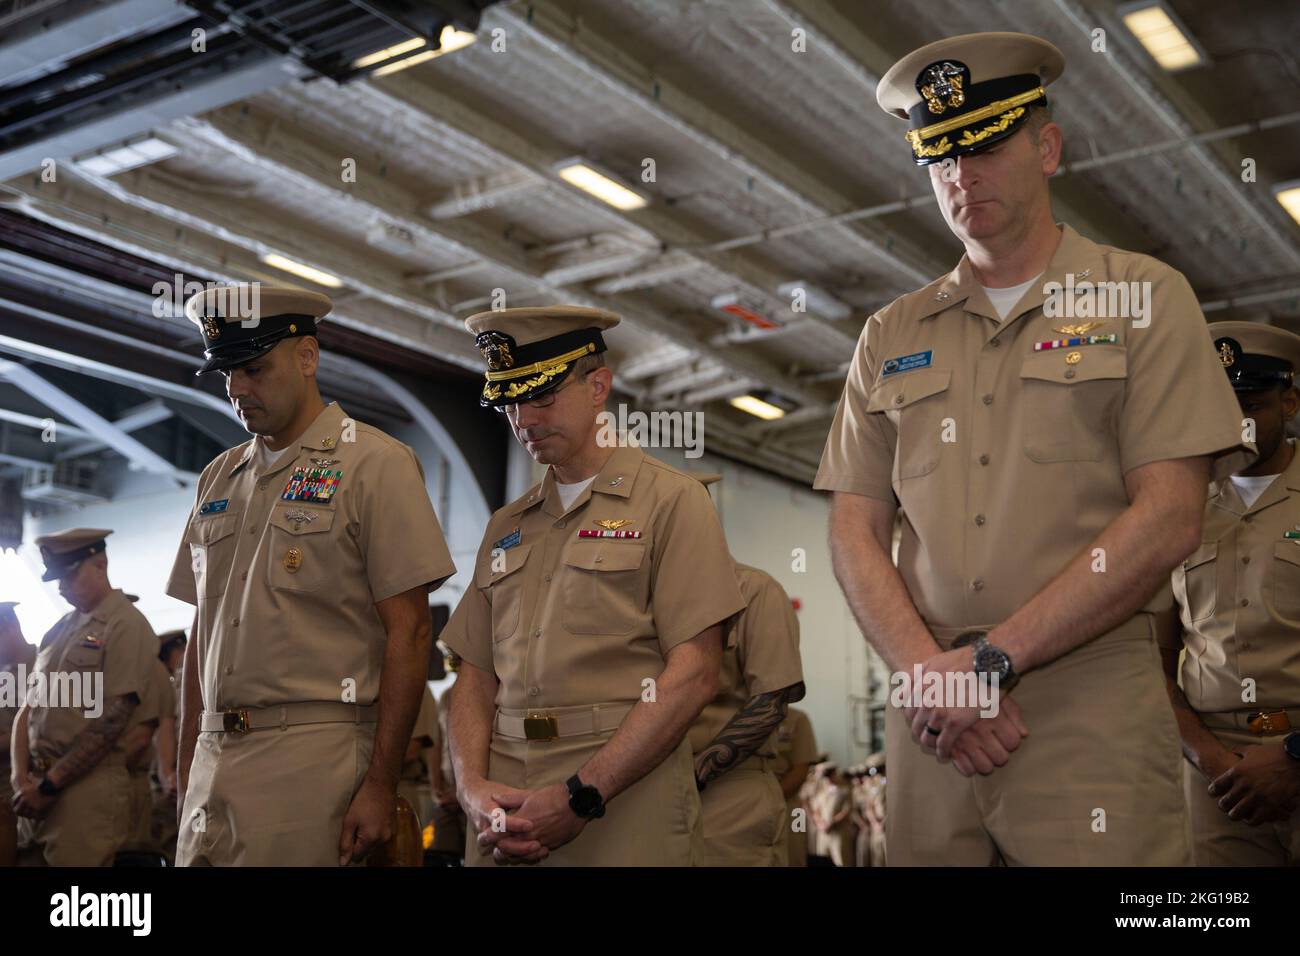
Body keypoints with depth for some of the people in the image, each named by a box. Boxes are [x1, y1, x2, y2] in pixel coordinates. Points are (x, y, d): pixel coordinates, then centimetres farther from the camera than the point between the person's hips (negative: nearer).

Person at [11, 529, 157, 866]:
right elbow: (29, 707, 15)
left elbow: (110, 722, -14)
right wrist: (22, 776, 0)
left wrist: (48, 786, -11)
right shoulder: (60, 630, 15)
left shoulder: (127, 626, -8)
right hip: (36, 788, 7)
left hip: (87, 787, -7)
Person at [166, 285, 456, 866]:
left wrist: (380, 784, -13)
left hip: (313, 759, -6)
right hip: (215, 755, 6)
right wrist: (187, 764, 14)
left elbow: (408, 631, -9)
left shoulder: (374, 464, -3)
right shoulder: (218, 478, 17)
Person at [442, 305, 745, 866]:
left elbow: (695, 673, -10)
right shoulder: (506, 527, 16)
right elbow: (477, 674, 12)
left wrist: (581, 797, -16)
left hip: (624, 806, -4)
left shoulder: (670, 501, -1)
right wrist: (472, 786, -6)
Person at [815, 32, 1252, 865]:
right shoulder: (891, 337, 13)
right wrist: (927, 668, -11)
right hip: (931, 712, 3)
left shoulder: (1145, 299, 3)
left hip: (1092, 710, -3)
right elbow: (856, 531, 7)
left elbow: (1168, 522, -7)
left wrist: (991, 659, -12)